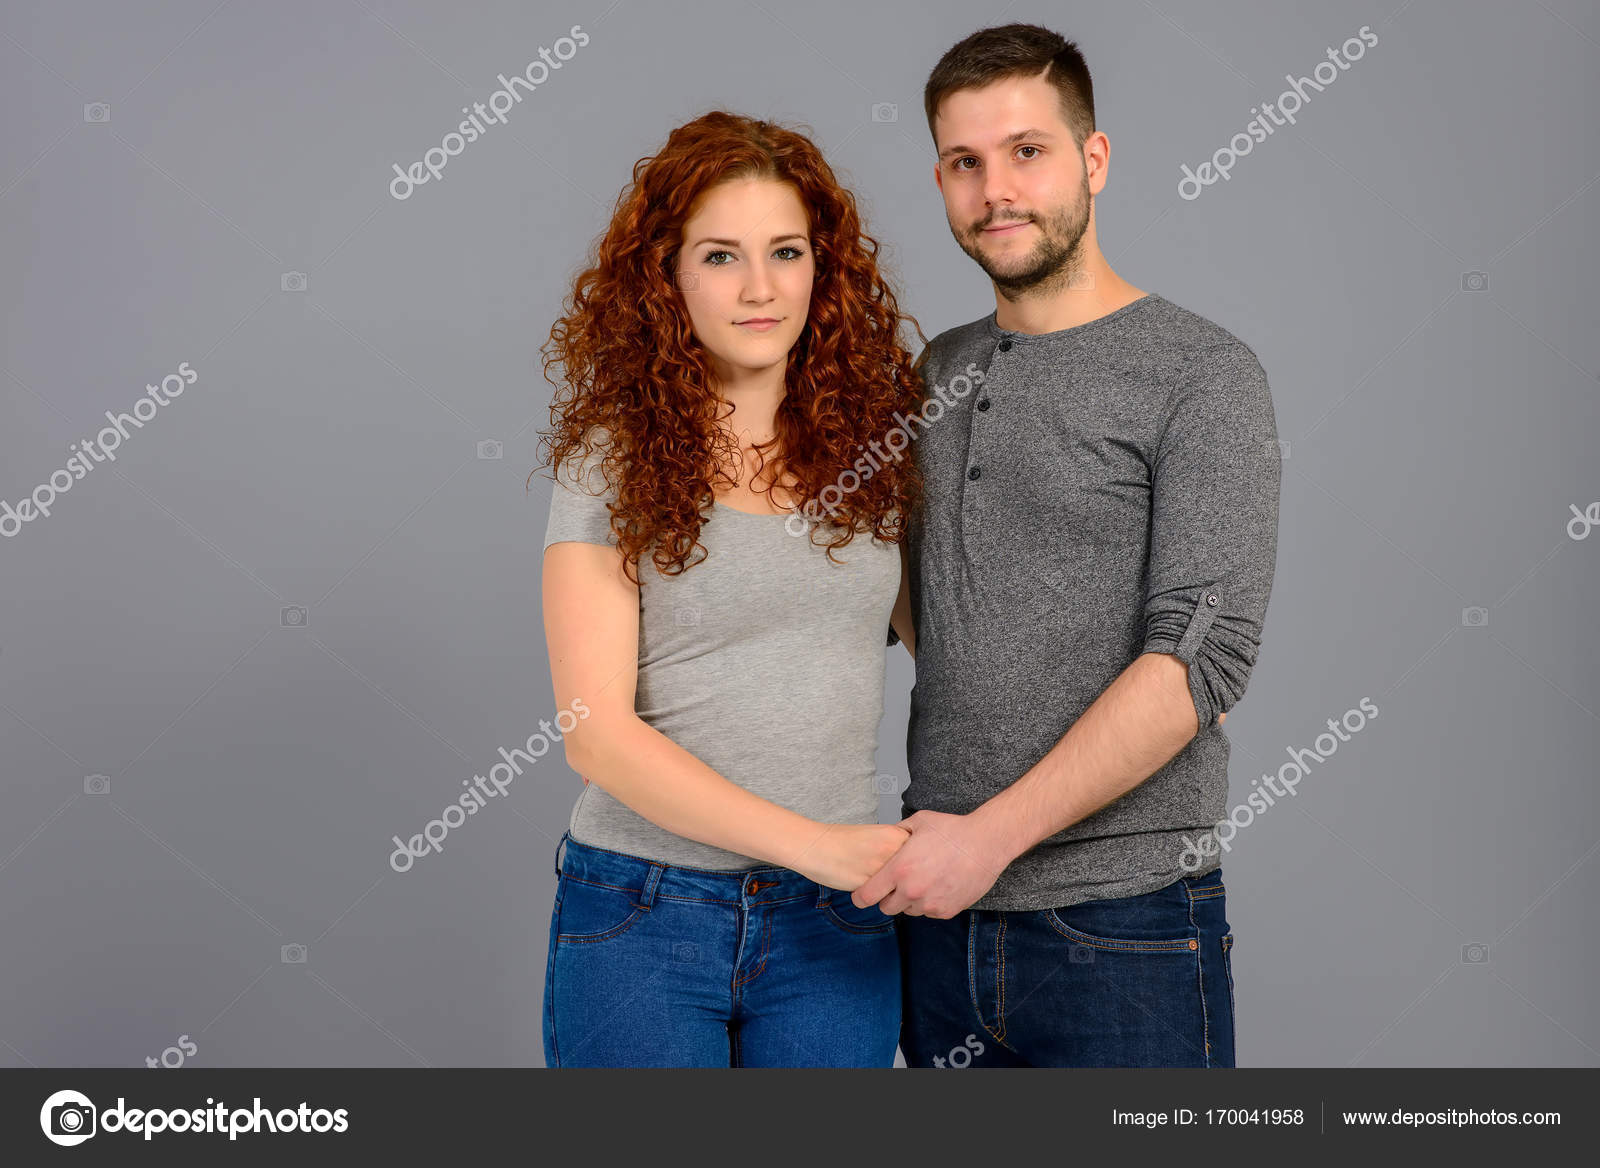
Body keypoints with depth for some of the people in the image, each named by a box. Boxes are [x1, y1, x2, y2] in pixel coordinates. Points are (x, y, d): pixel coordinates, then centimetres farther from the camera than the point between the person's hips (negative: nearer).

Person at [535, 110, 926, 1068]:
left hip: (834, 921, 3)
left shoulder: (873, 437, 3)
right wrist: (815, 843, -19)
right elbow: (598, 732, -11)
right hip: (643, 916, -2)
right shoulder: (613, 458, -5)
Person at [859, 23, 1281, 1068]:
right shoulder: (936, 374, 11)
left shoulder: (1202, 375, -7)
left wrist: (992, 833, -20)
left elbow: (1203, 656, -16)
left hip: (1123, 930, -5)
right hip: (940, 910, 5)